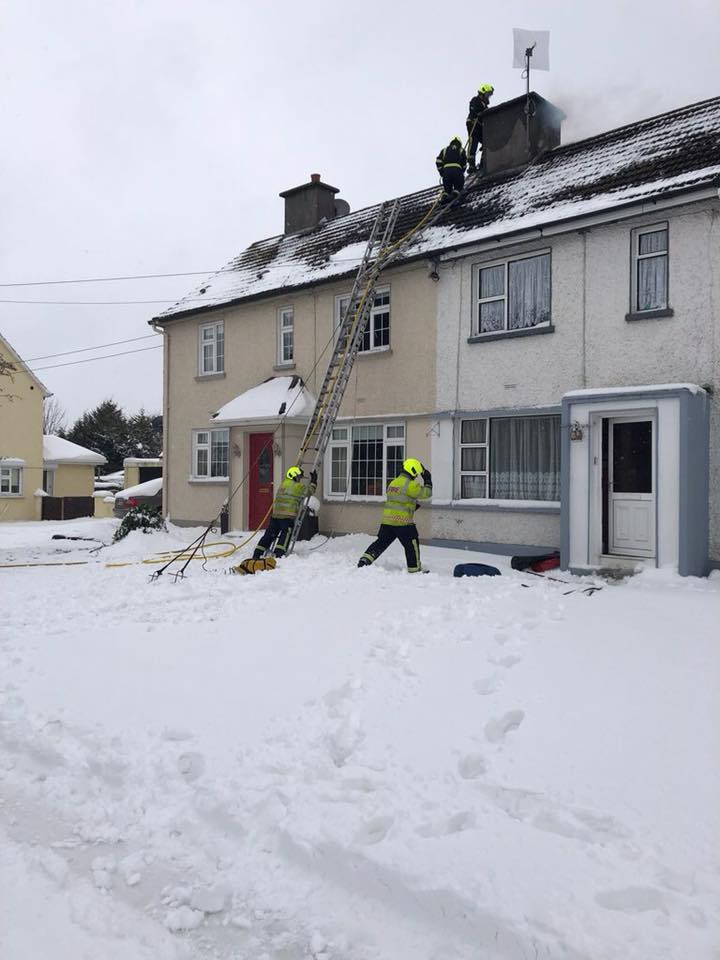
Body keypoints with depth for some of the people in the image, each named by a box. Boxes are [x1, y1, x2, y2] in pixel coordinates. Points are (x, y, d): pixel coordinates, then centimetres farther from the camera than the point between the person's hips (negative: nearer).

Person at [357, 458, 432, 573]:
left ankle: (365, 559, 2)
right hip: (402, 521, -7)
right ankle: (415, 569, 13)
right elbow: (426, 493, -5)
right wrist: (428, 480, 11)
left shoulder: (393, 483, 15)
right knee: (412, 544, 6)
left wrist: (412, 506, 20)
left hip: (387, 520, 7)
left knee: (381, 542, 12)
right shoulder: (409, 485, -11)